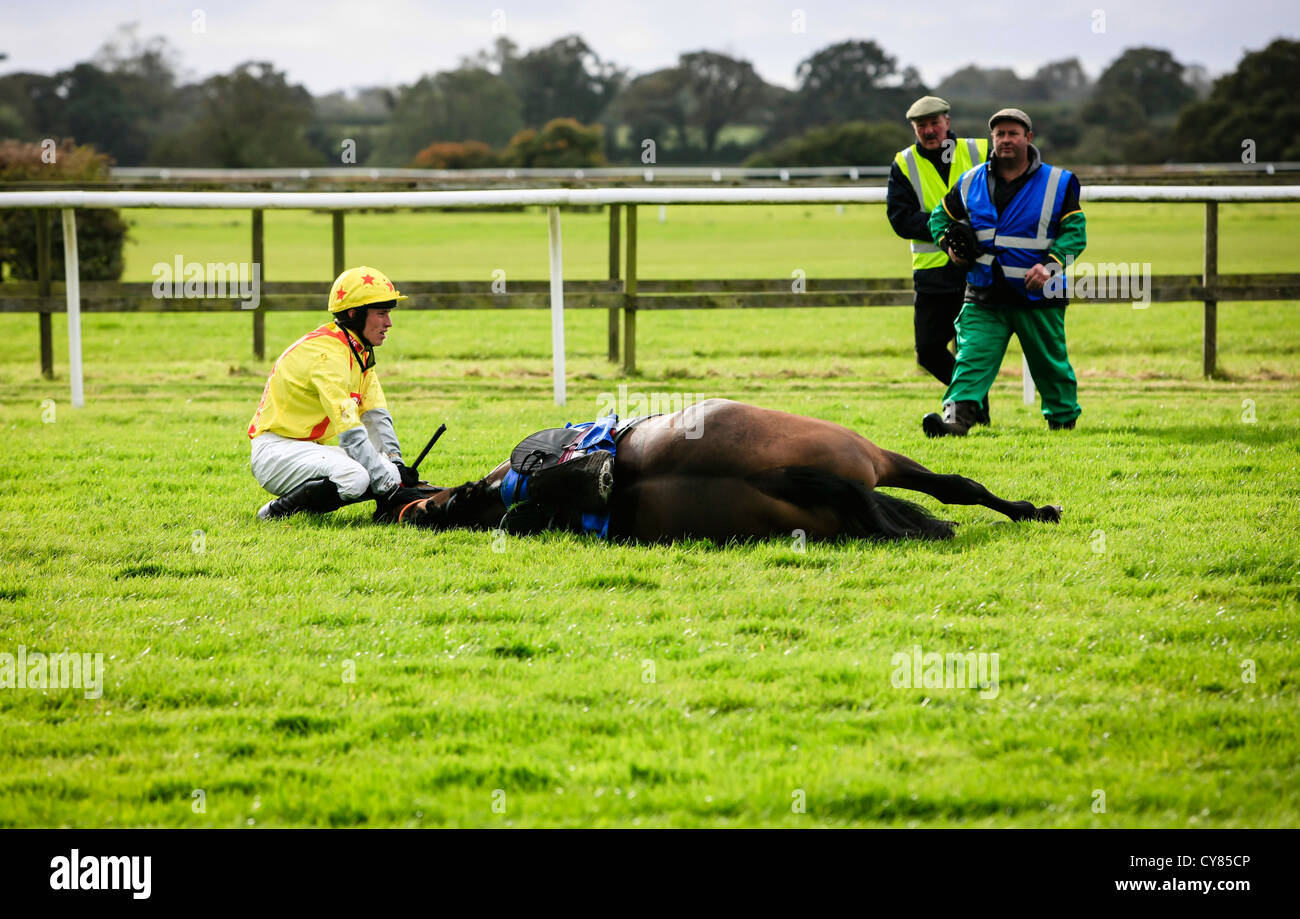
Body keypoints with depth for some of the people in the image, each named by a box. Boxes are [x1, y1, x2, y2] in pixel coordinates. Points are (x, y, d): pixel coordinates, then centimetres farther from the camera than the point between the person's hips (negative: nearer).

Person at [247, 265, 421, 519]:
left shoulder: (361, 351, 9)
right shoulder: (329, 354, -22)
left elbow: (375, 415, 9)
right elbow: (350, 431, -28)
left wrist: (395, 464, -6)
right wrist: (387, 482, -27)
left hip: (308, 449, 10)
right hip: (276, 449, -10)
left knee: (388, 472, -3)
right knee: (354, 478, -33)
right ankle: (277, 511, -15)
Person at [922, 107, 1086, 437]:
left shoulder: (1058, 183, -1)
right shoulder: (971, 182, 7)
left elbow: (1075, 231, -4)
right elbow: (941, 215, 22)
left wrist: (1051, 265, -19)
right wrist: (949, 245, 2)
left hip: (1038, 298, -1)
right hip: (984, 298, 2)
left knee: (1050, 365, 11)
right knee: (972, 357, -17)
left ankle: (1063, 419, 33)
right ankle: (957, 417, -31)